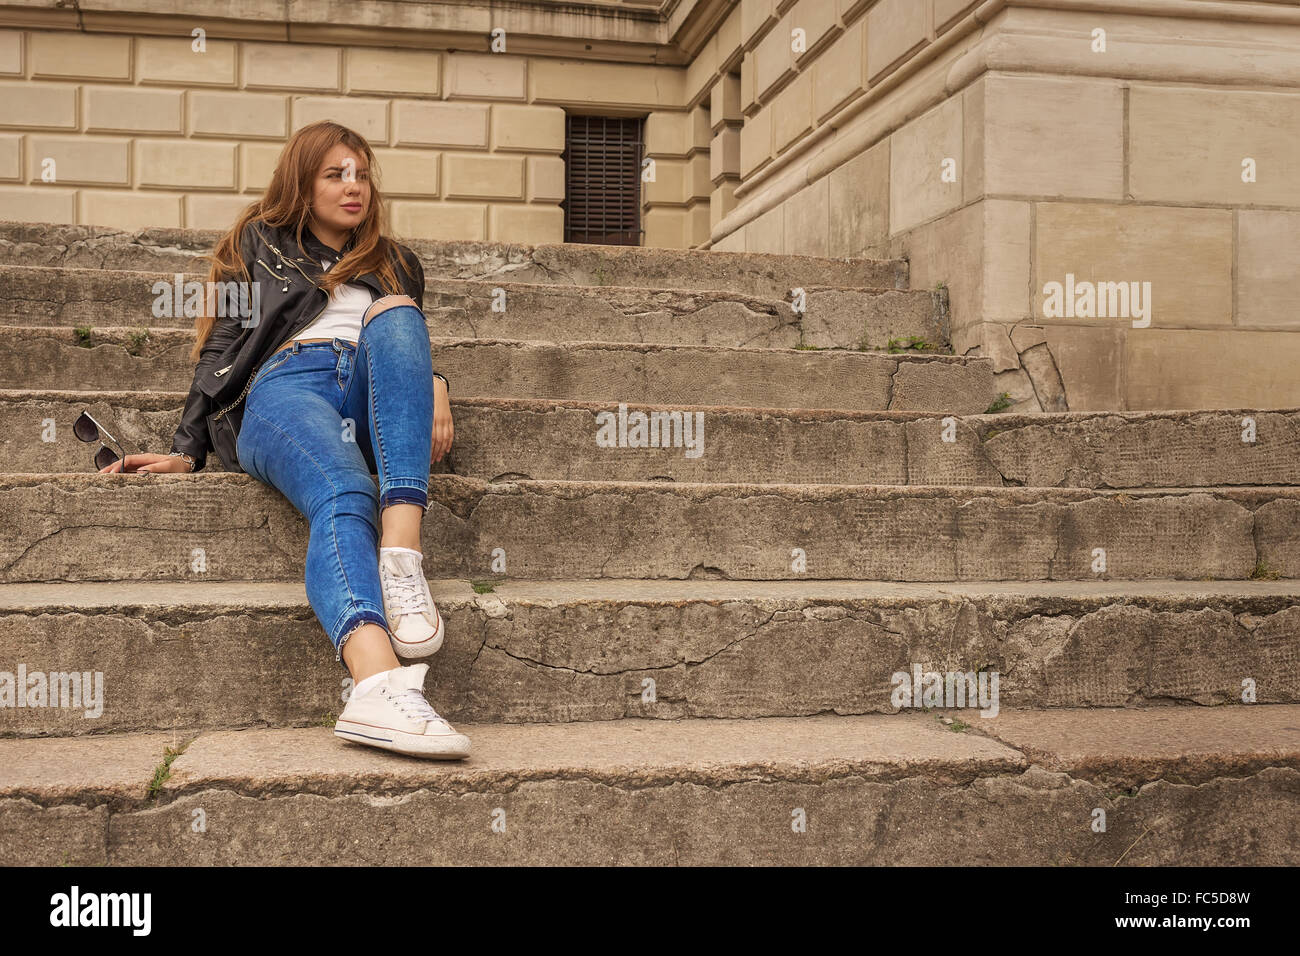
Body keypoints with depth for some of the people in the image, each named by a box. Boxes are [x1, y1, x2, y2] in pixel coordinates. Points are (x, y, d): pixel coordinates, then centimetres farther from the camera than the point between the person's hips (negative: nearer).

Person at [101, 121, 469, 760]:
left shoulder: (394, 264, 35)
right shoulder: (259, 244, 27)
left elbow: (411, 344, 30)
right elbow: (221, 348, 17)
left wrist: (434, 384, 3)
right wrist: (187, 451, 3)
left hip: (373, 397, 2)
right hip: (283, 387, -2)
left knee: (396, 315, -33)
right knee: (343, 495, -37)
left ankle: (401, 558, -50)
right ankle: (378, 689, -65)